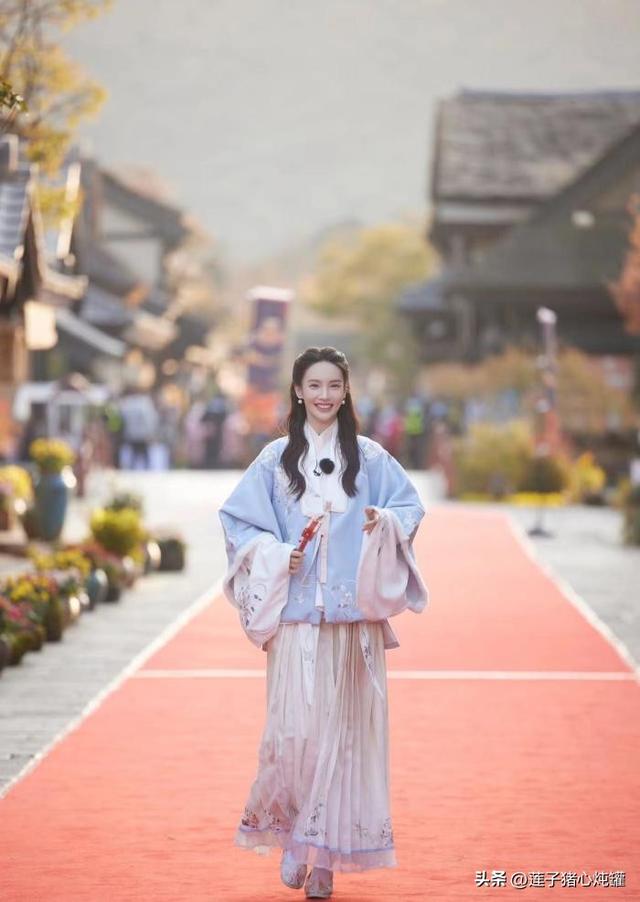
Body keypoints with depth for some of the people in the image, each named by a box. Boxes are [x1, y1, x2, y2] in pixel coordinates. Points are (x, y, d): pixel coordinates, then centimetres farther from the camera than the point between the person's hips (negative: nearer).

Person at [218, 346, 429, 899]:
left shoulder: (369, 457, 7)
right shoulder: (276, 458, 7)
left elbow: (411, 506, 11)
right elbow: (238, 518, 8)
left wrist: (385, 521, -11)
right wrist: (276, 555, -8)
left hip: (353, 617, 0)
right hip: (295, 615, 0)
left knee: (344, 729, -1)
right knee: (294, 727, -8)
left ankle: (327, 851, 8)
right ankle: (293, 833, 12)